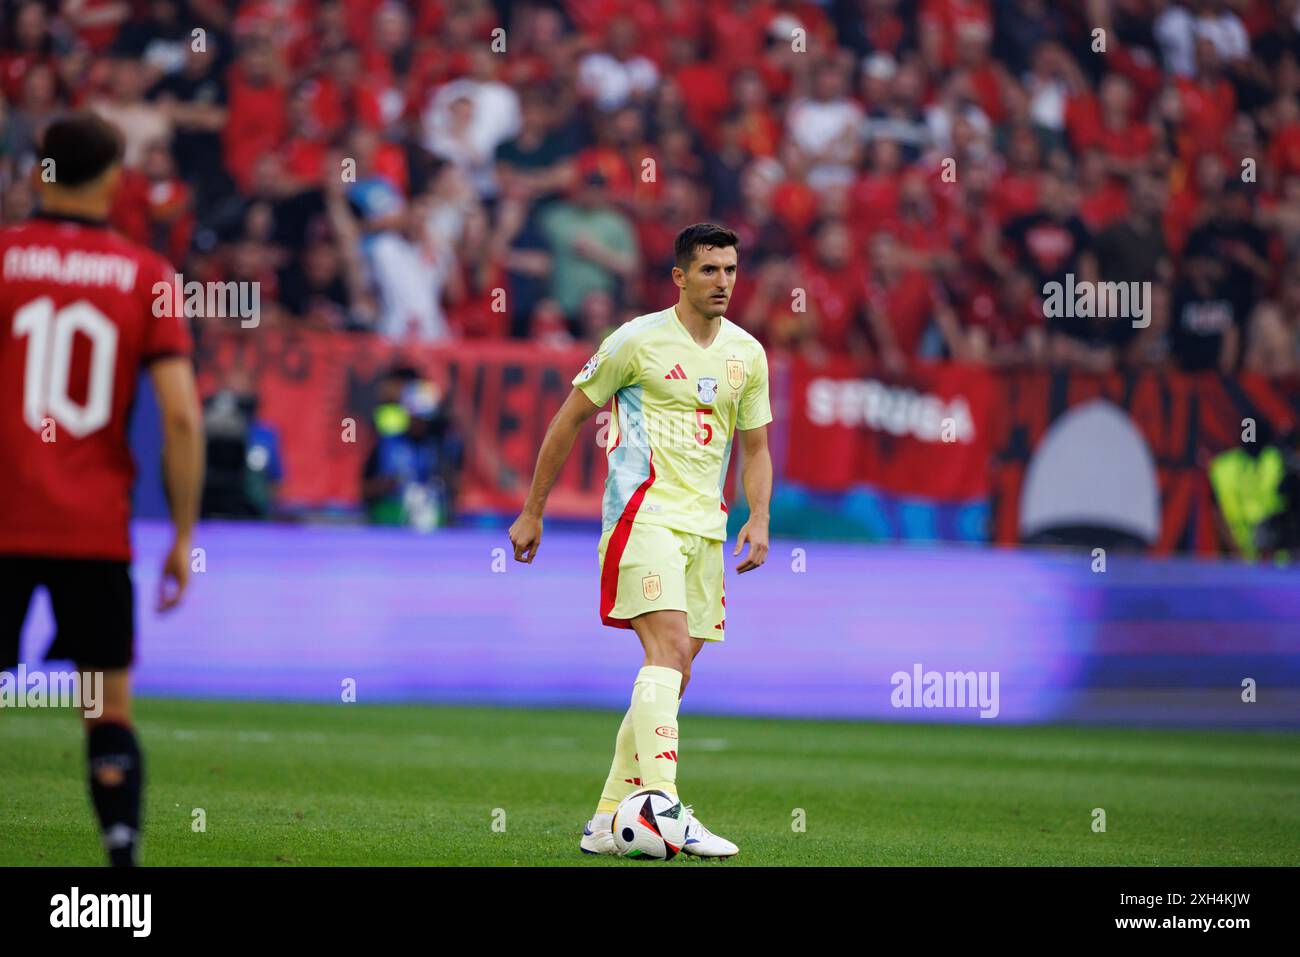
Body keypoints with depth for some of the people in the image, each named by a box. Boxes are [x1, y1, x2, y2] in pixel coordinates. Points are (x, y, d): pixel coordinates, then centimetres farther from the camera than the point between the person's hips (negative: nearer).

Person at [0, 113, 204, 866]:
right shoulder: (148, 276, 3)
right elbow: (182, 416, -3)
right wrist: (183, 537, 3)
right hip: (98, 528, 1)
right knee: (110, 711, 10)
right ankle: (123, 850, -4)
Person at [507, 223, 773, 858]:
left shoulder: (747, 353, 11)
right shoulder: (637, 341, -5)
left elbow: (755, 448, 19)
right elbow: (570, 418, 3)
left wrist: (758, 518, 0)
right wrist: (531, 512, 5)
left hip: (705, 523, 7)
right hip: (644, 513, -7)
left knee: (673, 674, 6)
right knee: (668, 648, -23)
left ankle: (609, 819, 14)